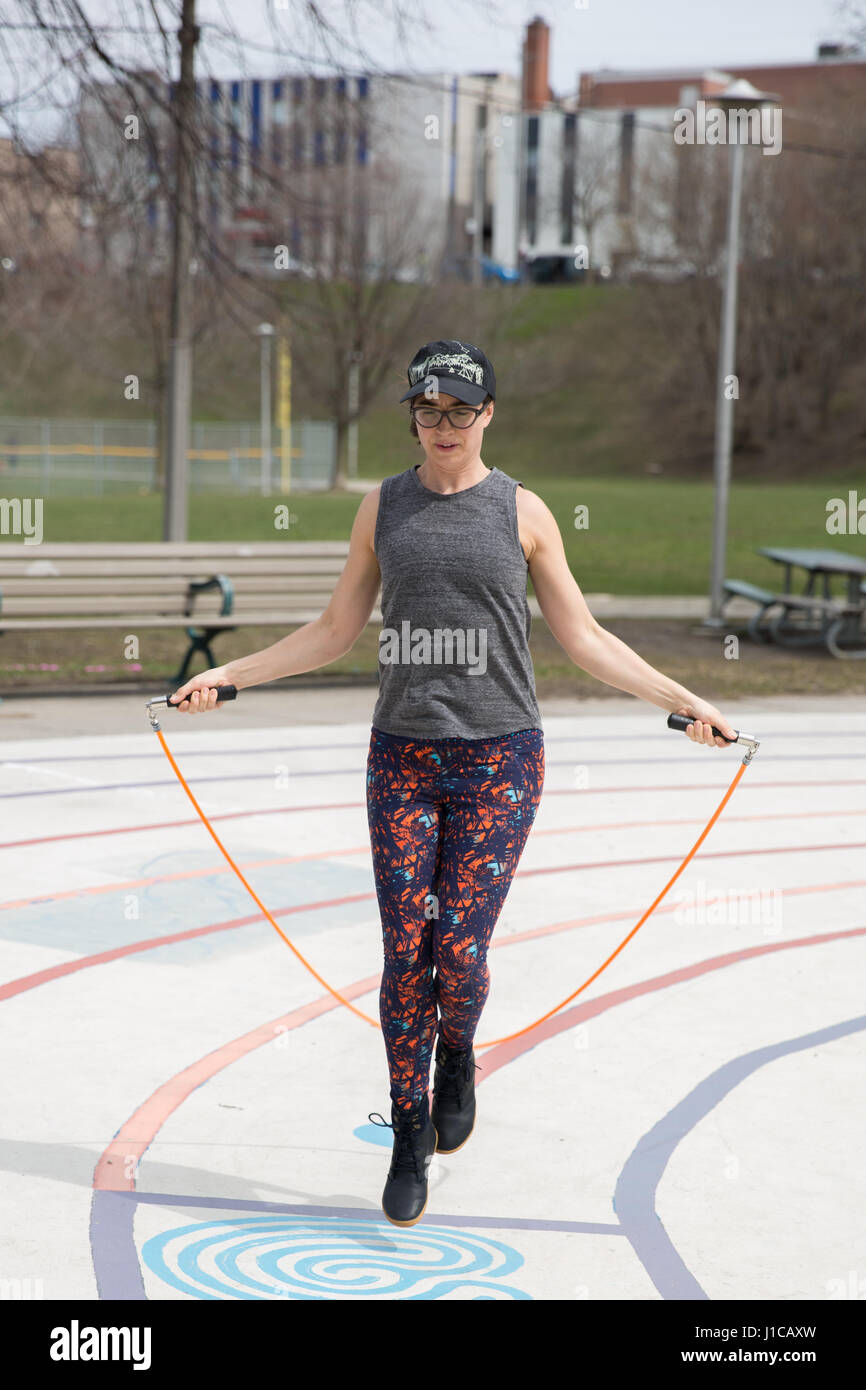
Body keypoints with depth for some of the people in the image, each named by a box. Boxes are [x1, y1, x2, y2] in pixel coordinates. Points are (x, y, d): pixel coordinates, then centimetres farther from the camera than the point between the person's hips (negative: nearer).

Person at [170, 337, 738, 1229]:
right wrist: (227, 675, 9)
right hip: (402, 755, 2)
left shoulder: (522, 511, 2)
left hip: (499, 756, -2)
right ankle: (409, 1143, 14)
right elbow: (335, 632, 14)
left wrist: (681, 699, 0)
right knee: (405, 953, -1)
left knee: (459, 953, -7)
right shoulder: (383, 506, 7)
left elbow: (583, 639, 6)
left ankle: (457, 1058, 28)